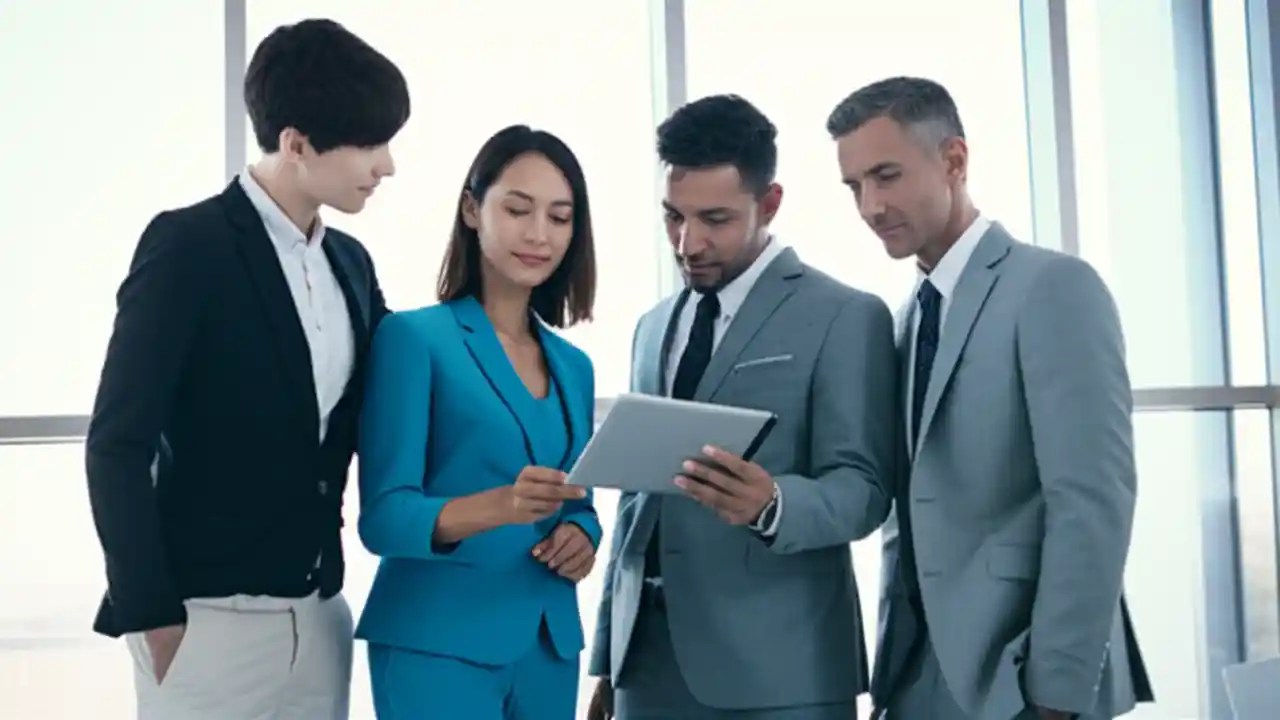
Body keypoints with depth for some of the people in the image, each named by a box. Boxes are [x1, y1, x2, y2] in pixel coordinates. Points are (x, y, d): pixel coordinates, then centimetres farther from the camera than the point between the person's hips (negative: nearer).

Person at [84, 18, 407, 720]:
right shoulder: (188, 245, -9)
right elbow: (117, 446, -11)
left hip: (318, 616, 6)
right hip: (209, 617, -6)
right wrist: (151, 615, -12)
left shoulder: (350, 262, 11)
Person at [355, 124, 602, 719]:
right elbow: (383, 516, -13)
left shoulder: (573, 365, 11)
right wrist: (497, 506, -29)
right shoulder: (414, 336, -6)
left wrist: (581, 535, -6)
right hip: (439, 642, -6)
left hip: (548, 644, 6)